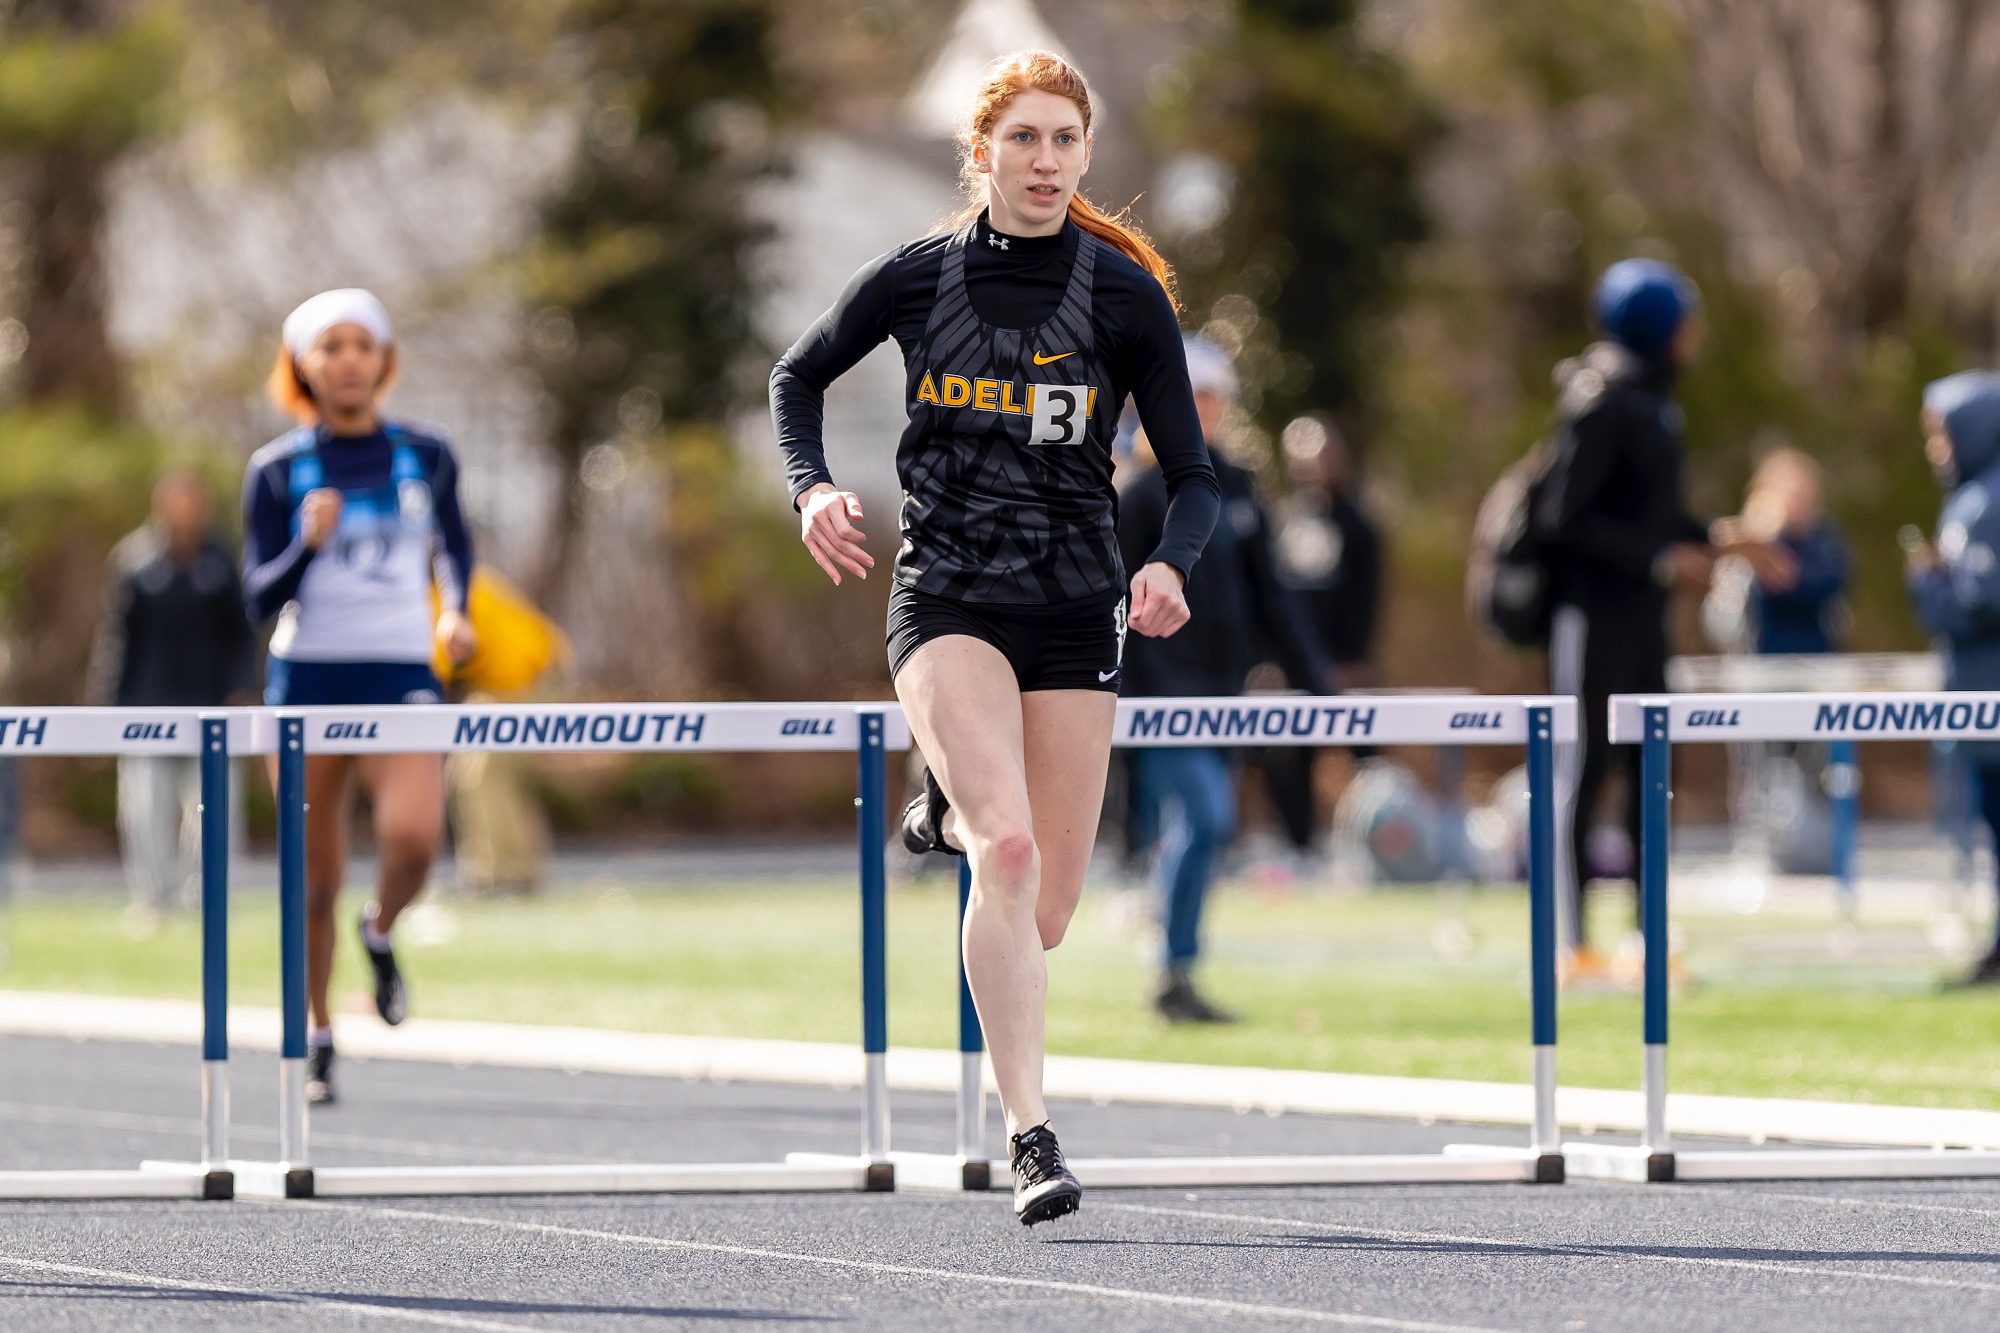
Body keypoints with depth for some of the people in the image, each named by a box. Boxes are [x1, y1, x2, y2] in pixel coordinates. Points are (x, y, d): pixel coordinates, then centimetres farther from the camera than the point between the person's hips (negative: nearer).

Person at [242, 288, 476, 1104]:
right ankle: (317, 1038, 20)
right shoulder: (277, 471, 1)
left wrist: (456, 612, 4)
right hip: (308, 678, 0)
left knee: (413, 835, -25)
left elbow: (454, 544, 22)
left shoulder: (425, 457, 5)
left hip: (402, 676, 0)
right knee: (315, 878, 2)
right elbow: (261, 598, -2)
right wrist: (308, 543, -20)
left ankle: (382, 932, 9)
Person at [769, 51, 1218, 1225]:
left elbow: (1194, 477, 1)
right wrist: (813, 488, -2)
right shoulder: (915, 280, -1)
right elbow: (797, 379, 16)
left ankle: (956, 810, 41)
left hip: (1077, 610, 2)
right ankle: (1032, 1136, -23)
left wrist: (1169, 565, -20)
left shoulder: (1126, 294, -2)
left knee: (1043, 917, 5)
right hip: (948, 597, -2)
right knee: (1010, 852, -25)